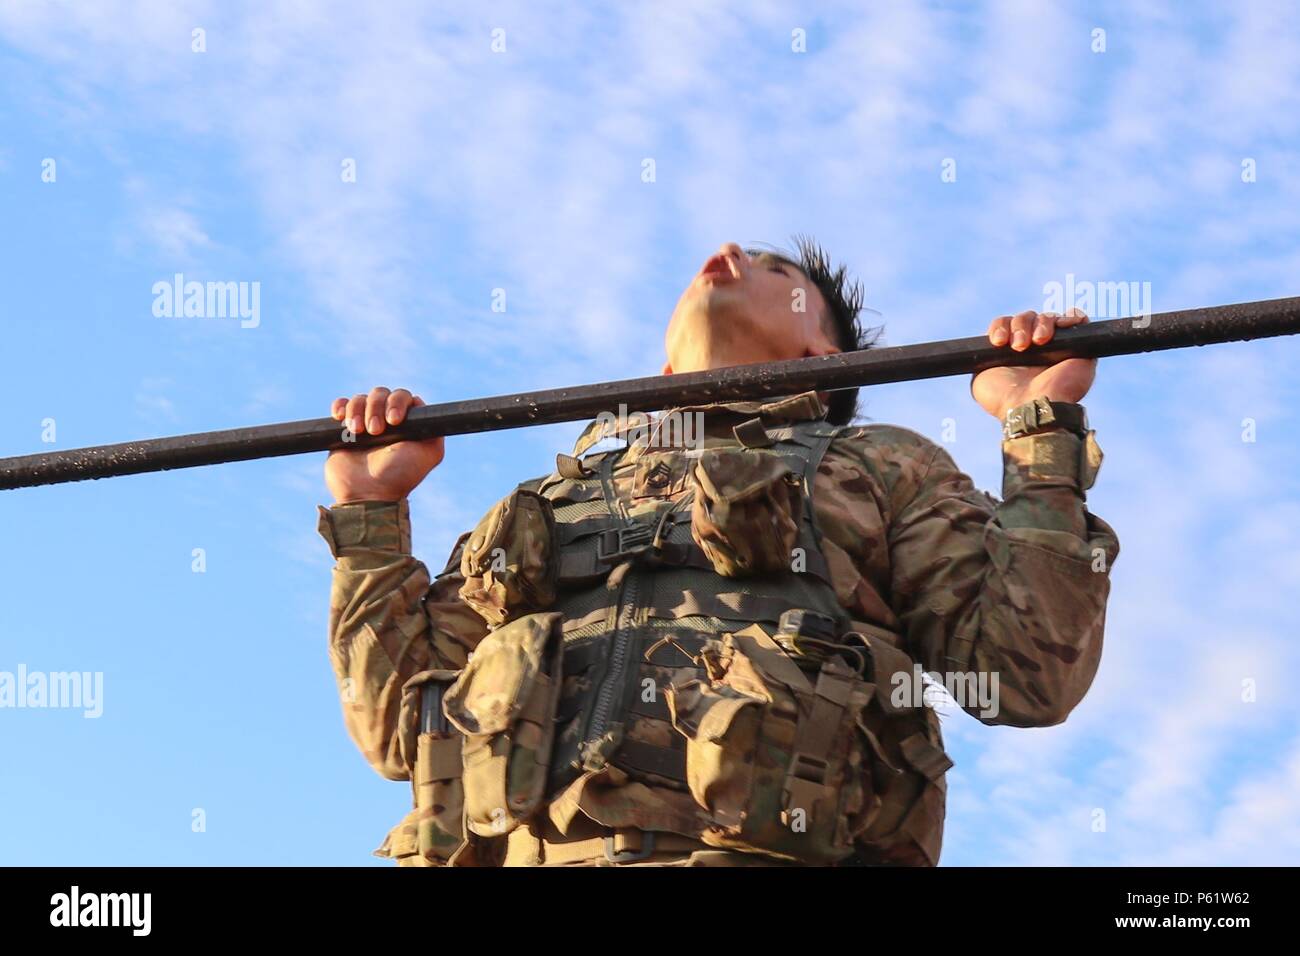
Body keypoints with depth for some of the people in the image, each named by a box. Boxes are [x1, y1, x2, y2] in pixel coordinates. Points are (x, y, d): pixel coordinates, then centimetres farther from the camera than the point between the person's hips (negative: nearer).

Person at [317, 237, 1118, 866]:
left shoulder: (881, 467, 24)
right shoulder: (555, 498, 32)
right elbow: (399, 722, 27)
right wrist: (370, 510, 24)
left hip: (741, 847, -3)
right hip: (520, 849, 3)